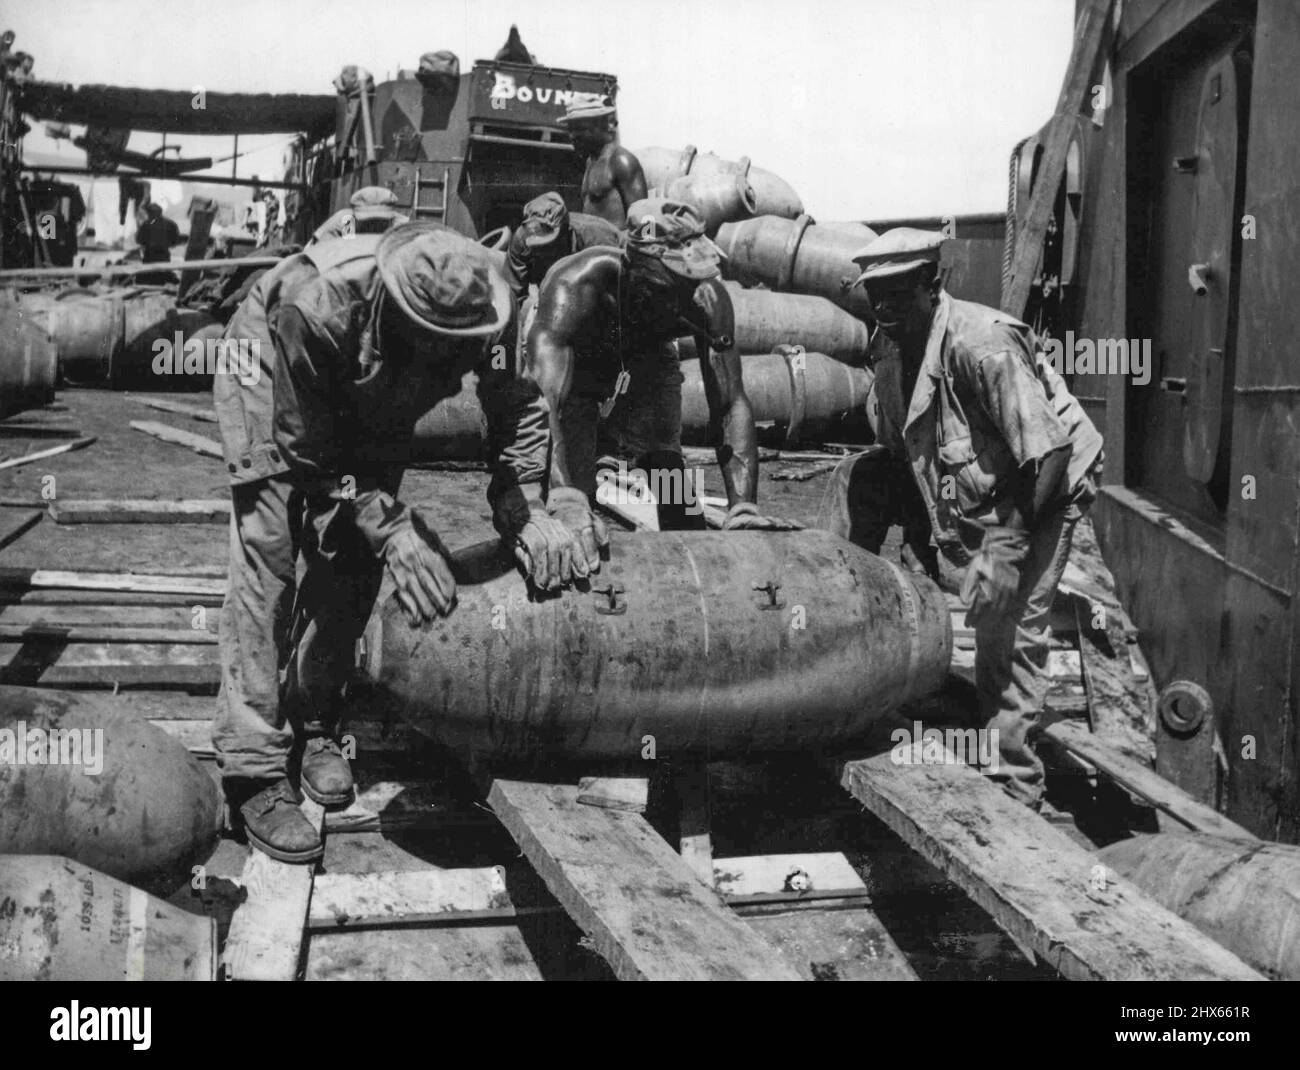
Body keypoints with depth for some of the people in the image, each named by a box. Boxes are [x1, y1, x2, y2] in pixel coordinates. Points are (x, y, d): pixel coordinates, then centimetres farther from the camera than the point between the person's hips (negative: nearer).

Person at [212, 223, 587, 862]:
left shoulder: (471, 310, -31)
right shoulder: (314, 304, -43)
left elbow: (518, 402, -18)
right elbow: (306, 450, -34)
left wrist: (523, 504, -33)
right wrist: (390, 528, -41)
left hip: (373, 398, 5)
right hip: (271, 377, -4)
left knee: (352, 560, -3)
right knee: (267, 552, -15)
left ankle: (312, 721, 16)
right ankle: (252, 768, -13)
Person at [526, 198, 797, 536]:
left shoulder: (707, 298, -33)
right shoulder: (579, 283, -44)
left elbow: (731, 404, -31)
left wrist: (743, 509, -43)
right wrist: (568, 504, -65)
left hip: (647, 362, 3)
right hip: (575, 365, -3)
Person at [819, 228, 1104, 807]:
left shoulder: (984, 344, -28)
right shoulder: (892, 371, -2)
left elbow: (1049, 452, -29)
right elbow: (909, 463, 7)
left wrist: (1008, 543, -27)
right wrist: (919, 551, -2)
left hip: (1041, 491, -8)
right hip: (958, 498, 8)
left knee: (1008, 624, -17)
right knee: (860, 474, -1)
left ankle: (1013, 785, -6)